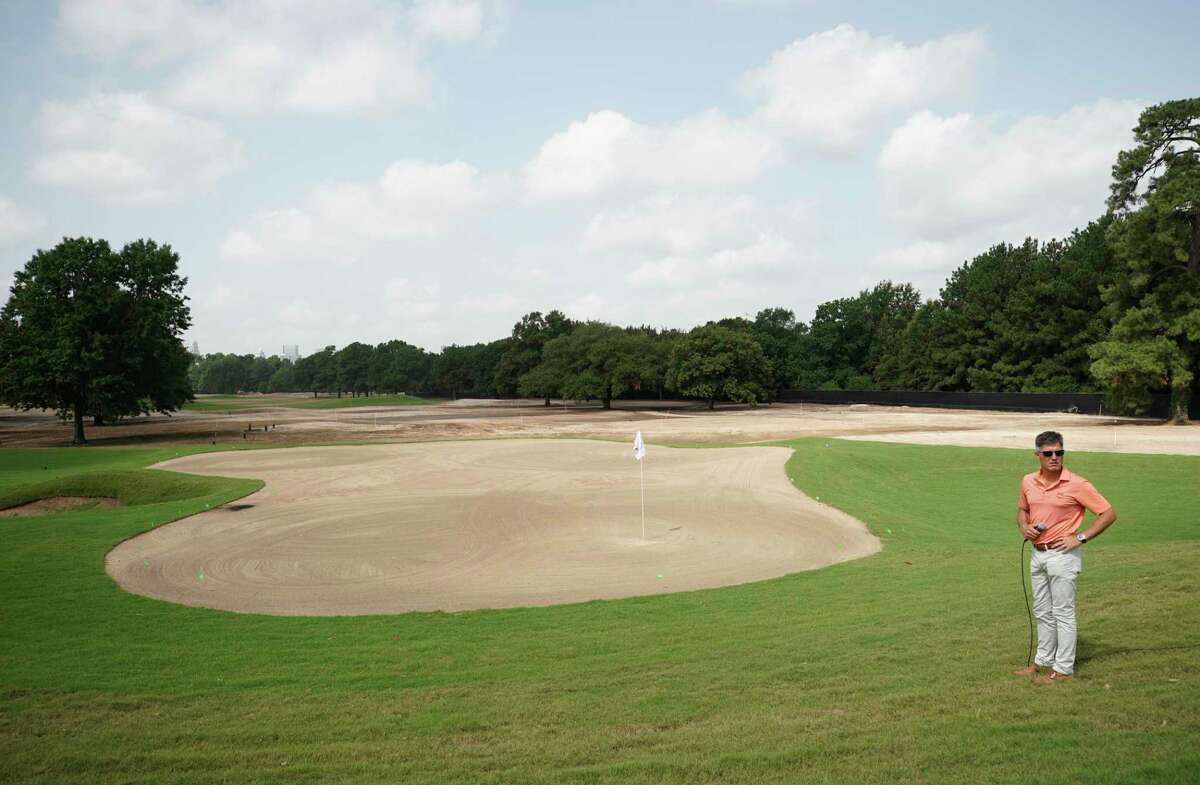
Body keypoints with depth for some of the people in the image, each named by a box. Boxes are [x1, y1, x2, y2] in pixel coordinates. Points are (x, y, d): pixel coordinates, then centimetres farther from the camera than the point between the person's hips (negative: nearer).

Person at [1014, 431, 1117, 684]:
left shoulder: (1076, 484, -13)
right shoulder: (1028, 482, 3)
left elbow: (1108, 513, -10)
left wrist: (1080, 538, -14)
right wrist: (1024, 527, -1)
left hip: (1062, 556, -6)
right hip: (1037, 554, 6)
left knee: (1063, 613, 3)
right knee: (1042, 612, 17)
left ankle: (1063, 668, 13)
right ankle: (1043, 661, 30)